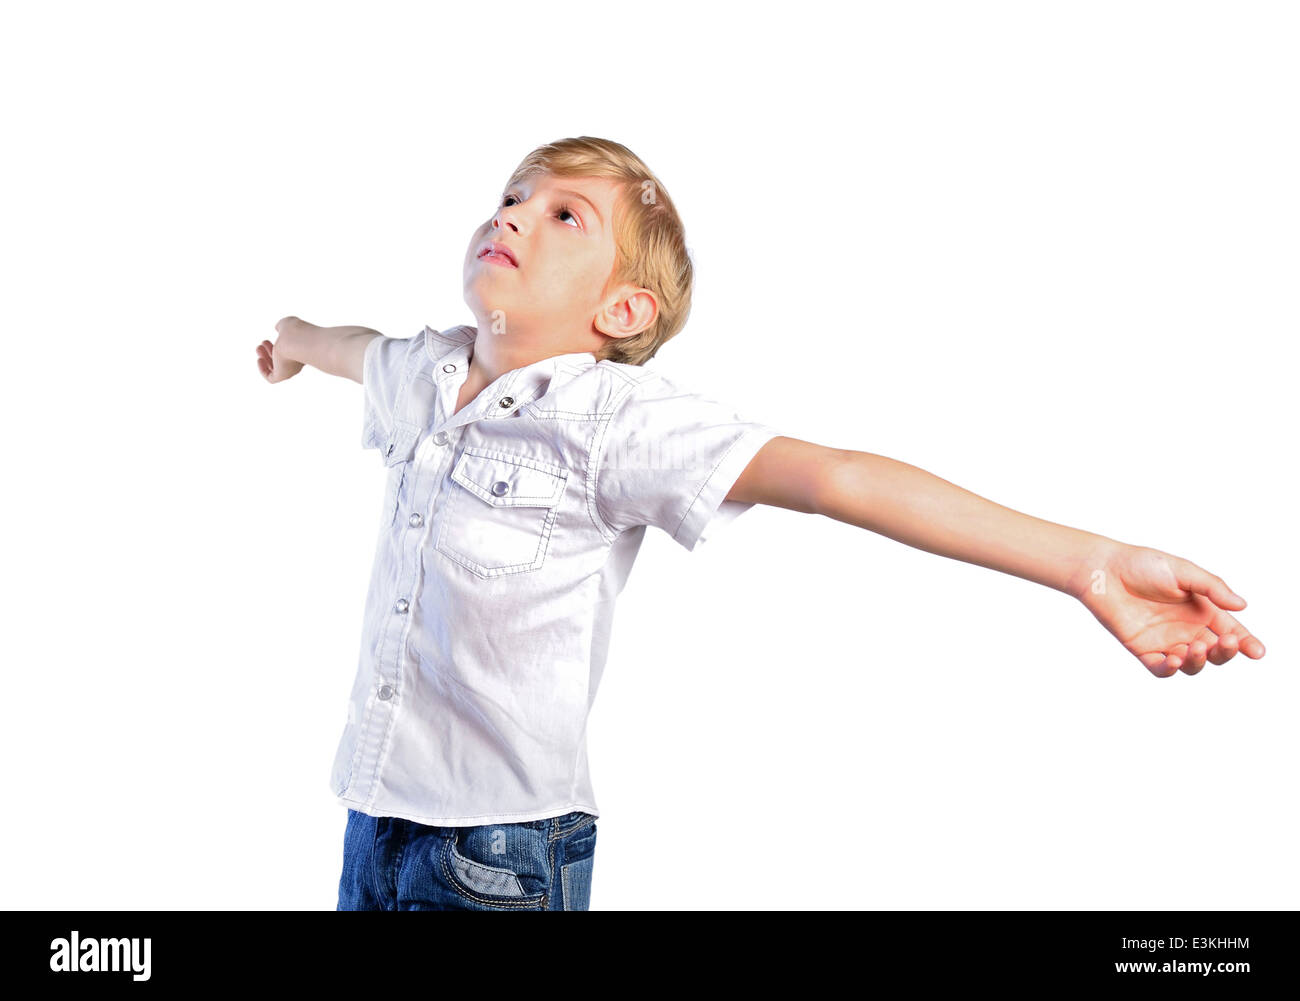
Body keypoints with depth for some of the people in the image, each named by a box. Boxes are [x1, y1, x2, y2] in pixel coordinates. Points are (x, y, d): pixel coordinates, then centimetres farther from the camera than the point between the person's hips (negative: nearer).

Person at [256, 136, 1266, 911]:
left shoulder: (617, 416, -17)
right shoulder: (423, 375, 2)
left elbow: (832, 476, -28)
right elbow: (359, 348, 28)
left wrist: (1091, 562, -34)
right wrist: (298, 338, 51)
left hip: (503, 844, -6)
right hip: (376, 810, 6)